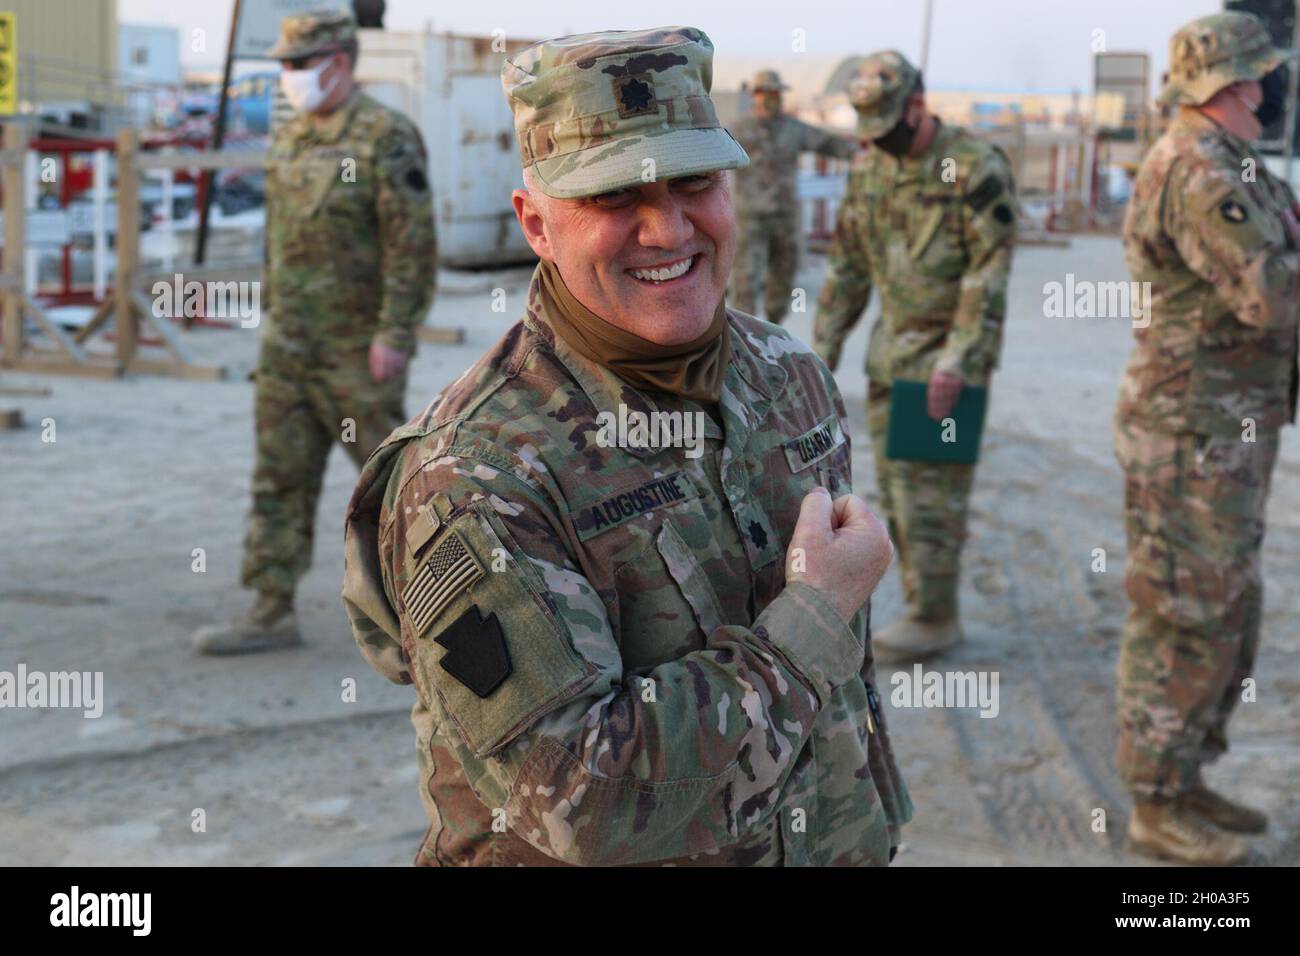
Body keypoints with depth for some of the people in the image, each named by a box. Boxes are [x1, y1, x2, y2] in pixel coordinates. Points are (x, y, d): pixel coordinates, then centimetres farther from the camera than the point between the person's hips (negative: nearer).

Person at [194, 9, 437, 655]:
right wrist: (275, 316, 18)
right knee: (280, 479, 6)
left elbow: (414, 242, -17)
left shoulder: (386, 137, -12)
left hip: (357, 351, -7)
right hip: (288, 344, 7)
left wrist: (395, 334, -20)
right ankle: (271, 614, 10)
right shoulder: (289, 139, 12)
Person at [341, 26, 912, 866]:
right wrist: (813, 621, -24)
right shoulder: (470, 477, -25)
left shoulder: (790, 376, -4)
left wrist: (874, 829, 14)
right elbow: (578, 799, -30)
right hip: (621, 852, -6)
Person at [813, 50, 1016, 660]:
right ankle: (928, 611, 15)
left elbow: (989, 273, -19)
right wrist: (824, 350, 8)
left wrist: (954, 362, -25)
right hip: (893, 346, 7)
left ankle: (934, 618, 2)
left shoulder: (977, 167, -16)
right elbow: (848, 266, 11)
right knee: (897, 483, 6)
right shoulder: (867, 168, 5)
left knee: (932, 485, -7)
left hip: (954, 349, -7)